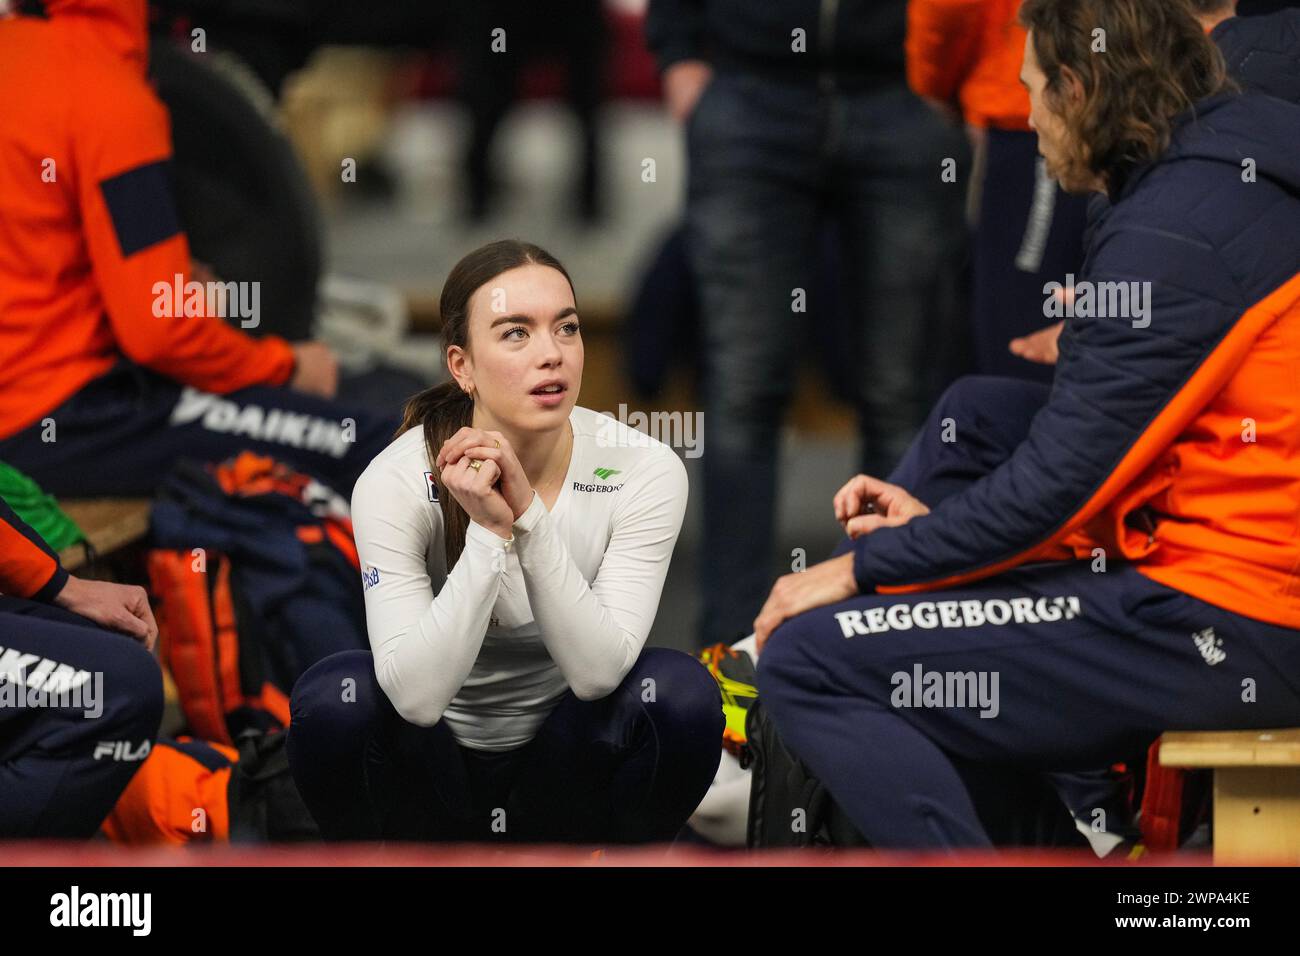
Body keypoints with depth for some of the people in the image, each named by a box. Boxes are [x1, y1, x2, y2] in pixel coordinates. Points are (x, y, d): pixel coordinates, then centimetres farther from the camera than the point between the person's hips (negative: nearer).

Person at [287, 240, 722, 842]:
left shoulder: (643, 472, -18)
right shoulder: (398, 482, -21)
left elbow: (597, 674, -25)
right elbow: (417, 696, -30)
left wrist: (529, 518, -35)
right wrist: (489, 532, -38)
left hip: (565, 778, 1)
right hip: (431, 772, -1)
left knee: (680, 691, -27)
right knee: (335, 695, -30)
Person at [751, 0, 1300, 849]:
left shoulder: (1173, 231, -17)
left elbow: (1054, 484, -16)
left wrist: (861, 567, -4)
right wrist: (932, 519, 14)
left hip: (1222, 622, -11)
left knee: (810, 662, -13)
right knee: (977, 413, 26)